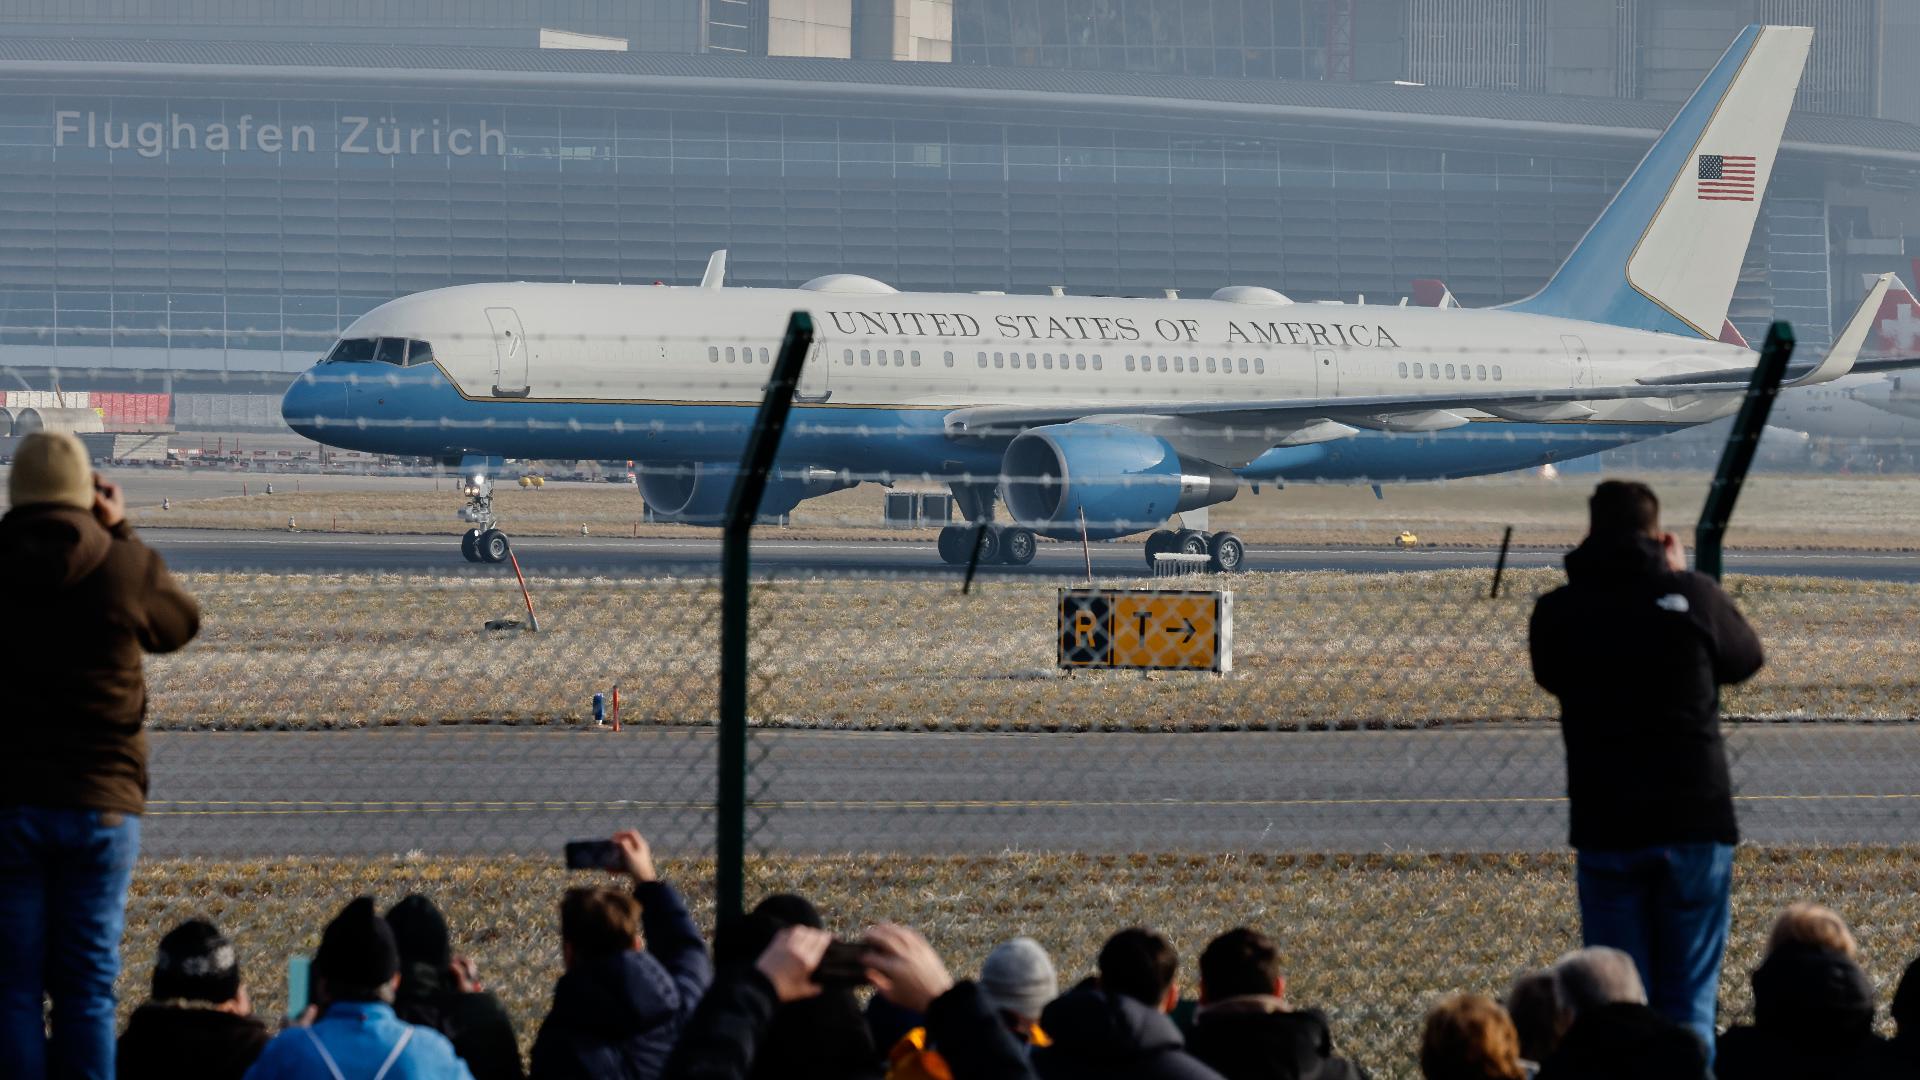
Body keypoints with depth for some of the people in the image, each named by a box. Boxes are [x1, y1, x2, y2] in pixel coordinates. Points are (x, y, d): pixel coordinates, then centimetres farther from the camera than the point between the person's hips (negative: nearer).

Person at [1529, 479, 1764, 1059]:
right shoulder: (1693, 595, -6)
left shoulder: (1557, 612, -2)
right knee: (1689, 1006, 5)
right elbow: (1746, 659, 13)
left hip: (1606, 830, 1)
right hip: (1696, 822, -1)